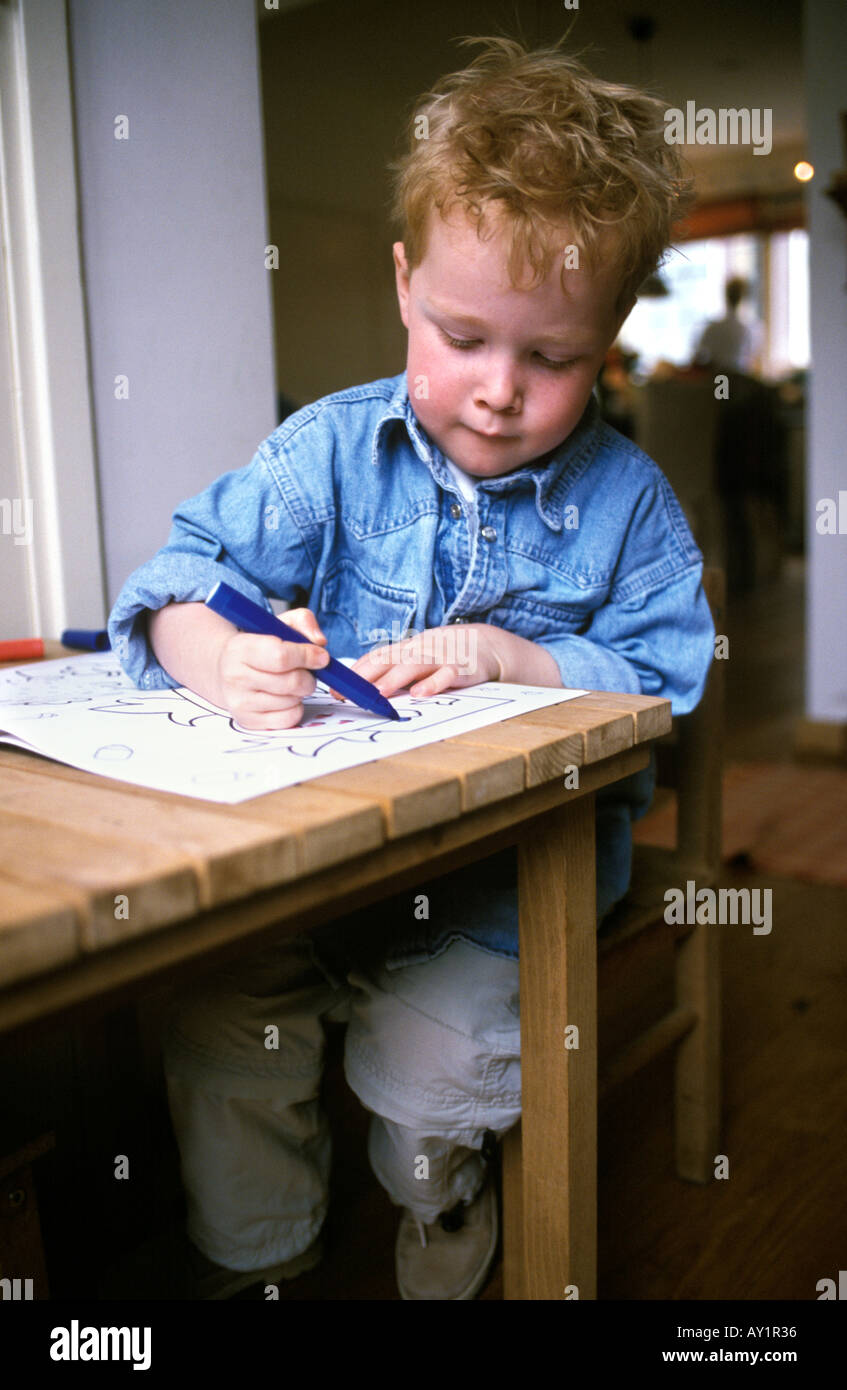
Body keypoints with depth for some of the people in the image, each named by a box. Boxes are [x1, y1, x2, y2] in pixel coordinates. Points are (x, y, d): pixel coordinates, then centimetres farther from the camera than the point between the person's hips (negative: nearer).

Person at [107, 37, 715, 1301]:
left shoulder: (628, 500, -4)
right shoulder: (334, 449, -2)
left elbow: (659, 695, -5)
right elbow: (192, 568, -8)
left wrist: (505, 656, -21)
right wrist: (221, 662, -31)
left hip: (516, 873, -2)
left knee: (429, 1056, -20)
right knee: (213, 1011, -13)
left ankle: (443, 1251, 19)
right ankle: (253, 1248, 20)